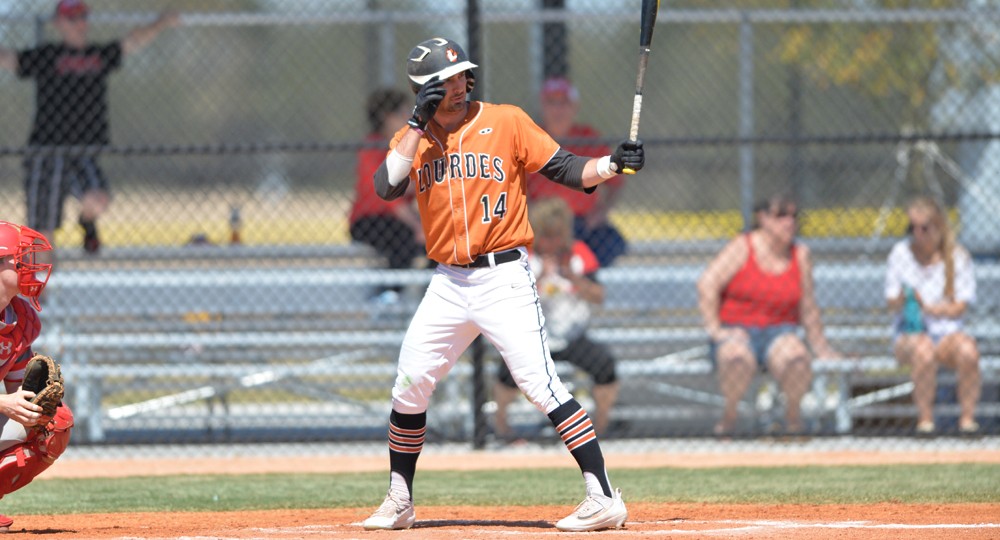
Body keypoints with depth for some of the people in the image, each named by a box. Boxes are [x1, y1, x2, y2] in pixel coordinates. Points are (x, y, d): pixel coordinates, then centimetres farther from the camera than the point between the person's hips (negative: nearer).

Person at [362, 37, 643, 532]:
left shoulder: (506, 122, 0)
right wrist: (419, 124, -11)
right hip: (448, 283, 4)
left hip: (504, 277, -4)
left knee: (541, 385, -14)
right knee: (409, 388, 6)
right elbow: (386, 187, -9)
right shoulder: (412, 139, 9)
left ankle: (604, 499, -16)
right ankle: (398, 504, 22)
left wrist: (612, 165, -20)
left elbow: (567, 170, -2)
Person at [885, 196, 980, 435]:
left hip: (947, 333, 1)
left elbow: (960, 307, -2)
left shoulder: (958, 256, 2)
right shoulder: (900, 253, 4)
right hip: (910, 334, -1)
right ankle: (925, 418, -27)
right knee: (923, 349, -37)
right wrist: (901, 300, -23)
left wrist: (929, 309, -20)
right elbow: (892, 304, 2)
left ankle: (967, 417, -24)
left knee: (967, 350, -34)